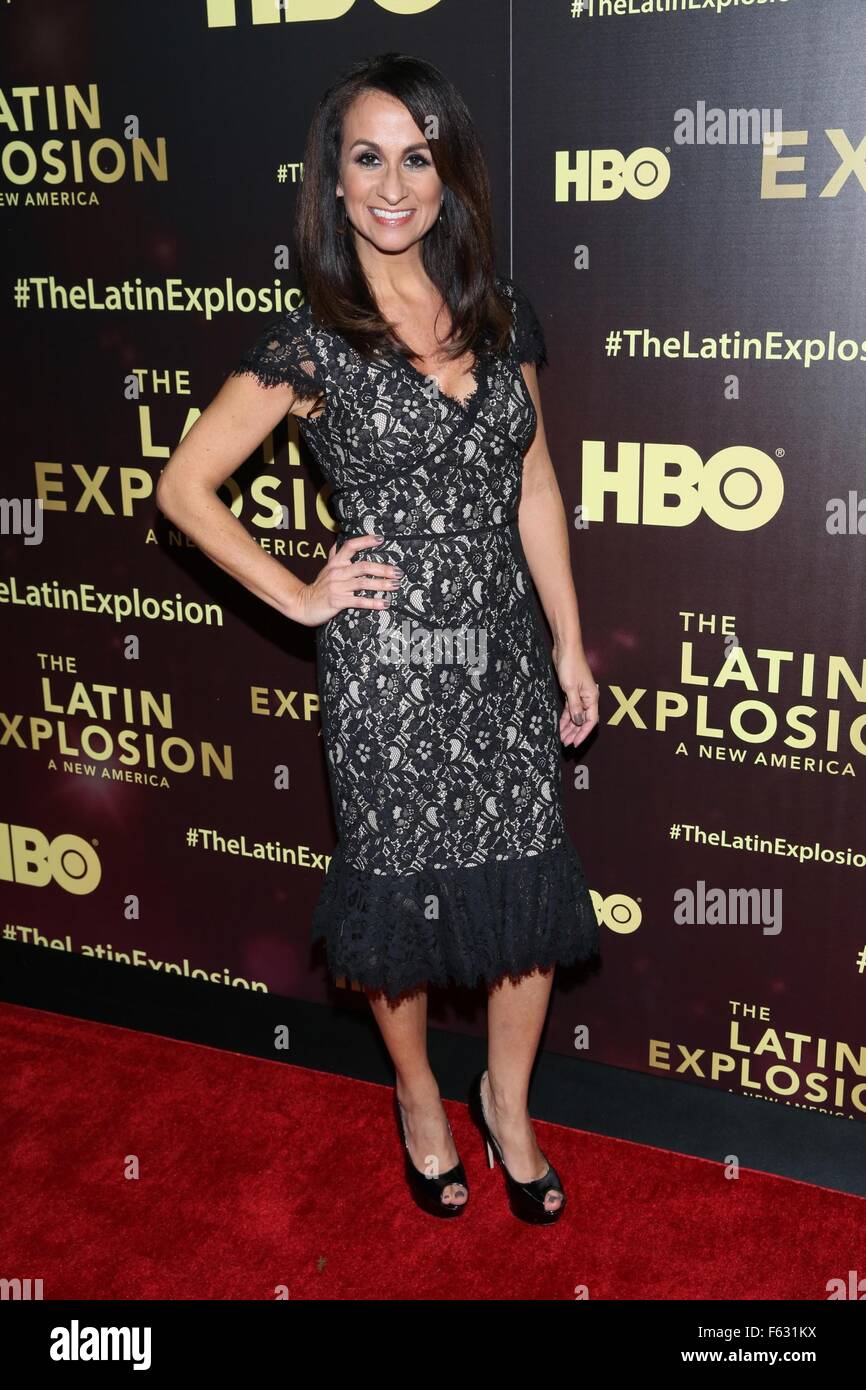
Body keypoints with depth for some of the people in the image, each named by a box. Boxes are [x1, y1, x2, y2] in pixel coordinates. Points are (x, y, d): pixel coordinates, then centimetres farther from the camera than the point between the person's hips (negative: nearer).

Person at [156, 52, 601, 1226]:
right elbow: (184, 485, -6)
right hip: (387, 670, -4)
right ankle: (418, 1095, 39)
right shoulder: (311, 340, -8)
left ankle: (508, 1104, 34)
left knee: (531, 892, 8)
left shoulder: (503, 314, 4)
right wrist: (300, 597, -6)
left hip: (506, 655, 4)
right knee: (402, 897, 11)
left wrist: (570, 644, 8)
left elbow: (533, 487, 9)